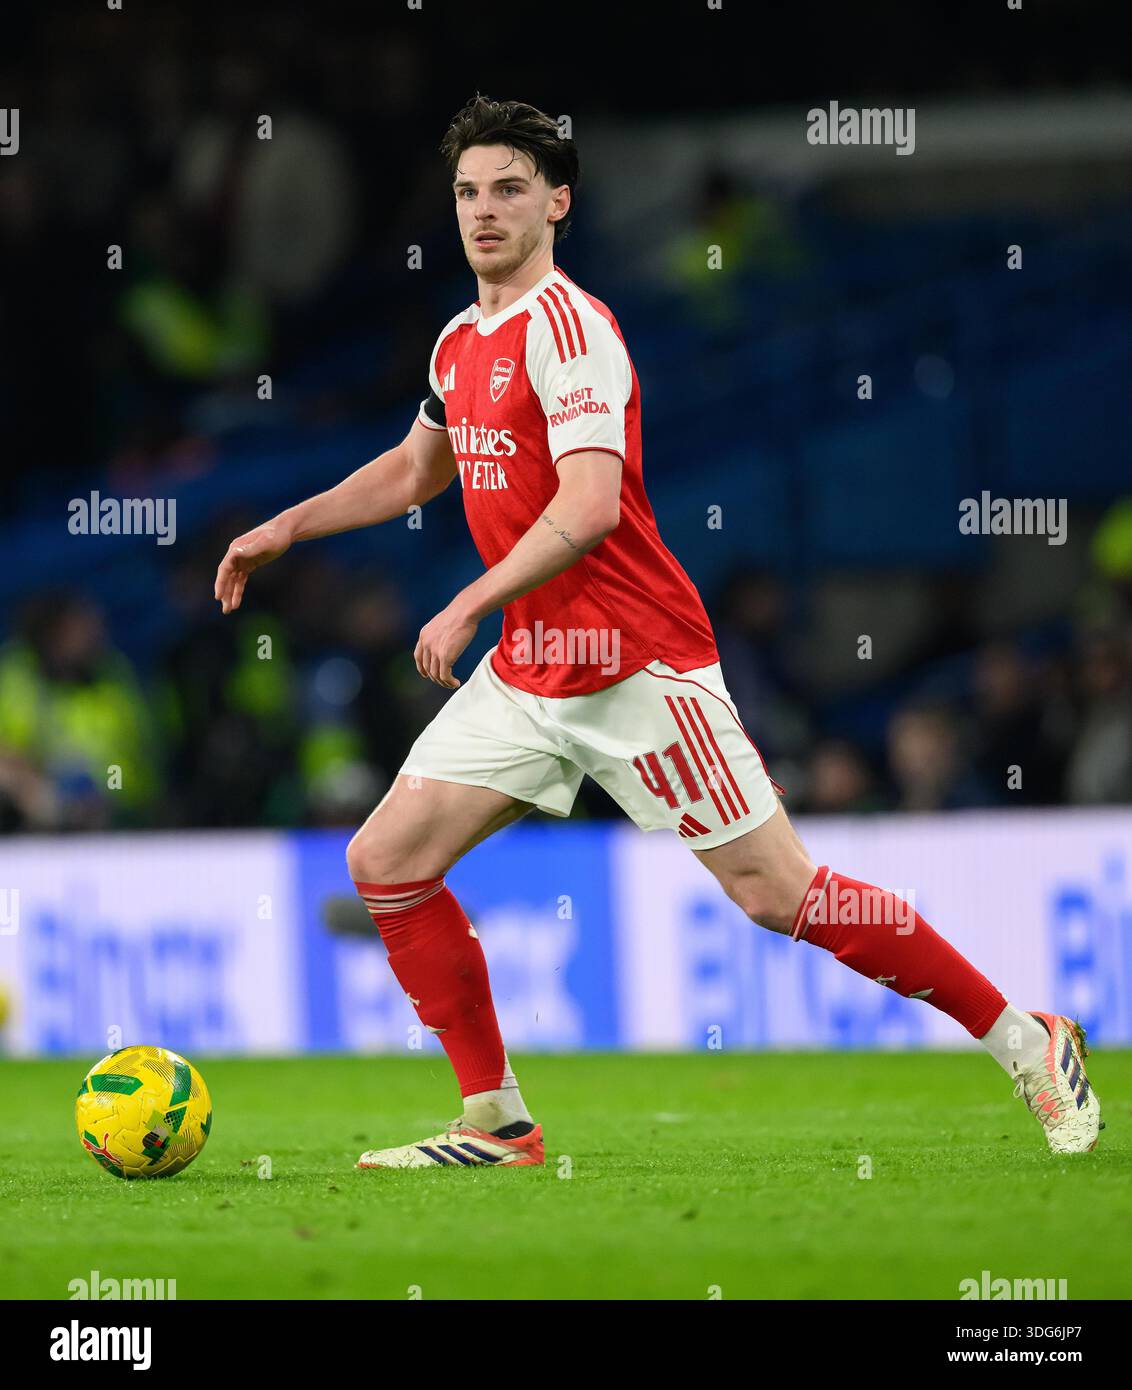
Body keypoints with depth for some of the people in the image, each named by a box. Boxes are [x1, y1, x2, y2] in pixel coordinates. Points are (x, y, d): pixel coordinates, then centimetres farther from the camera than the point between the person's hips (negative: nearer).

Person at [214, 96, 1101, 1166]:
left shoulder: (564, 325, -15)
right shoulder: (460, 342, 12)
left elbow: (589, 505, -25)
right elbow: (414, 470, 32)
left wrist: (470, 606, -25)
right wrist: (283, 529, 29)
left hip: (635, 667, -8)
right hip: (526, 671, 8)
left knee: (776, 894, -8)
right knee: (384, 864, 0)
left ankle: (1029, 1044, 5)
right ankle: (497, 1123, 8)